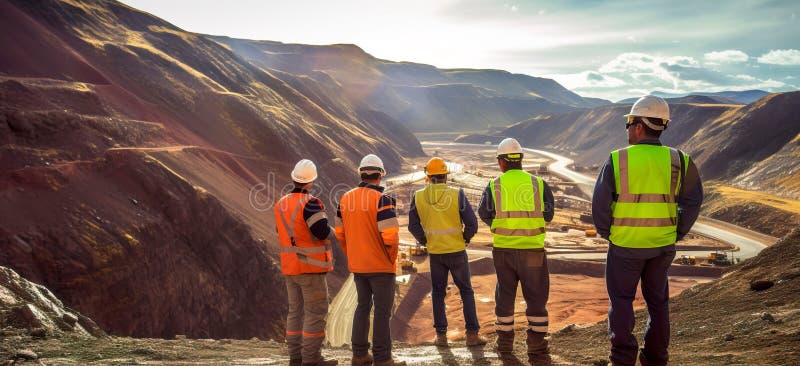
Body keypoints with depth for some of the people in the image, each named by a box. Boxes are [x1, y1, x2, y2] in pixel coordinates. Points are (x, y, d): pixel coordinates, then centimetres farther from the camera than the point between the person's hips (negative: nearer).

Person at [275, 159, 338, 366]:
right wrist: (325, 222, -1)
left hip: (289, 267, 8)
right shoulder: (310, 203, -17)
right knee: (316, 312, -2)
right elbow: (323, 233, -22)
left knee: (296, 311, 13)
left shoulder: (281, 205, 8)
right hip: (310, 267, -8)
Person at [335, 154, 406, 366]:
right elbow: (390, 235, -22)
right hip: (381, 265, -6)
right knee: (382, 311, 3)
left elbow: (340, 232, 10)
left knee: (363, 305, 18)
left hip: (357, 265, 6)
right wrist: (392, 257, -6)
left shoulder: (346, 198, 4)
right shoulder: (381, 199, -16)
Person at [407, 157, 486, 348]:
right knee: (466, 291, 11)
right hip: (457, 251, -2)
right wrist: (466, 238, 7)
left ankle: (441, 335, 17)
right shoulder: (457, 195, -12)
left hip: (435, 253, 2)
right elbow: (472, 223, -12)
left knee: (438, 293, 15)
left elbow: (413, 226, -1)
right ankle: (472, 334, 11)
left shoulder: (418, 197, -6)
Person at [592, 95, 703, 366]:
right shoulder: (677, 161, -4)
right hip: (663, 245, 3)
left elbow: (600, 203, -11)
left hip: (624, 244, -3)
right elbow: (692, 202, -1)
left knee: (621, 299, 11)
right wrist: (677, 235, 9)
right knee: (657, 300, 16)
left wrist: (606, 232, 4)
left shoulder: (618, 160, -12)